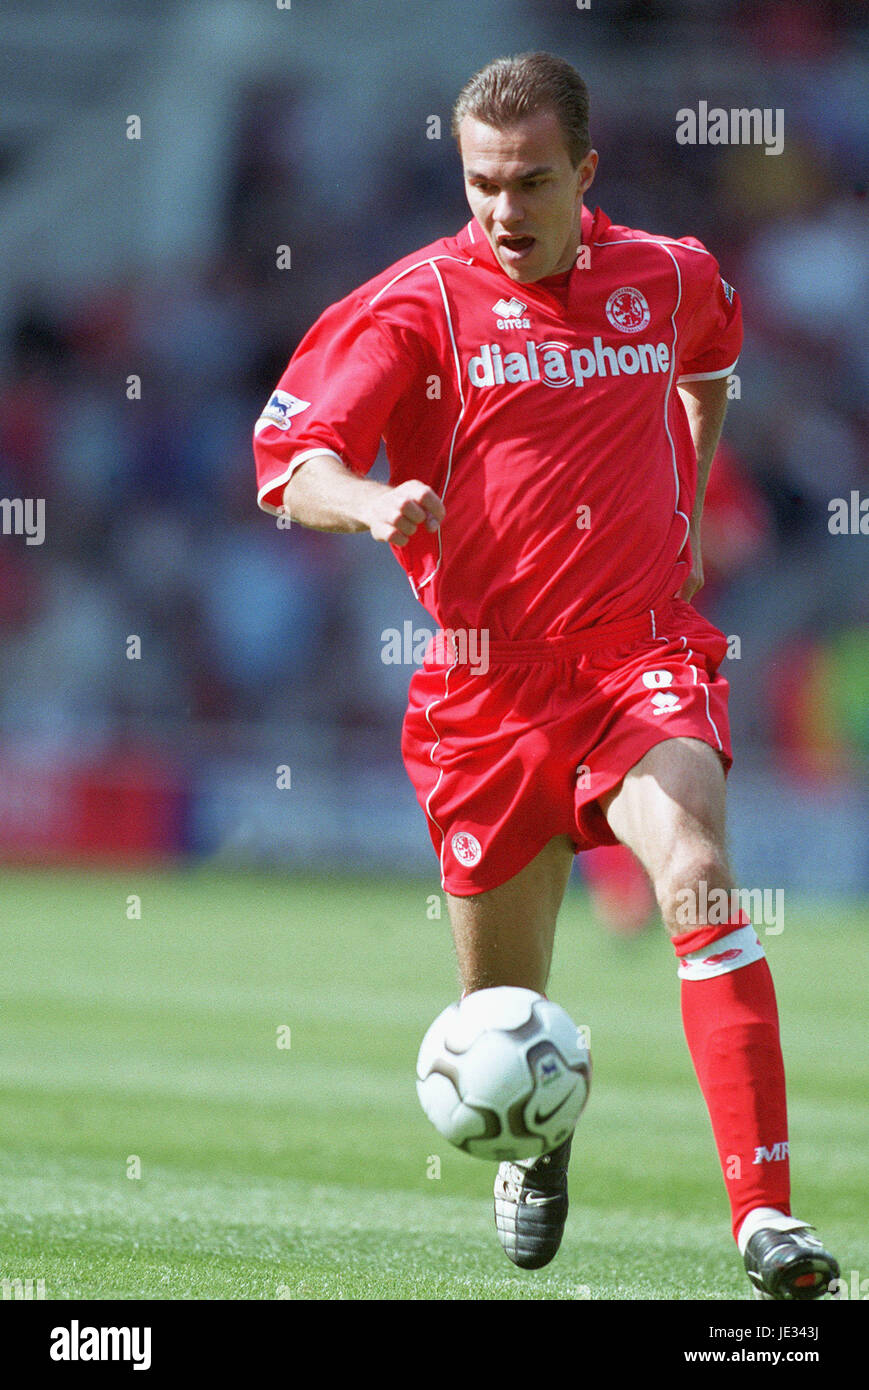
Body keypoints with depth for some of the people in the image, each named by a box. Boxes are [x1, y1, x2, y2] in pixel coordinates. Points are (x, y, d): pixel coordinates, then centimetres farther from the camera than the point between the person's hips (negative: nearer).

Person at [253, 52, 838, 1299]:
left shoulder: (669, 278, 5)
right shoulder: (420, 303, -5)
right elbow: (292, 462, -13)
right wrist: (368, 502, -34)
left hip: (643, 657, 0)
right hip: (488, 681, 0)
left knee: (697, 877, -29)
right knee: (503, 1012, 9)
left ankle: (765, 1211, -32)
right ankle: (537, 1143, 48)